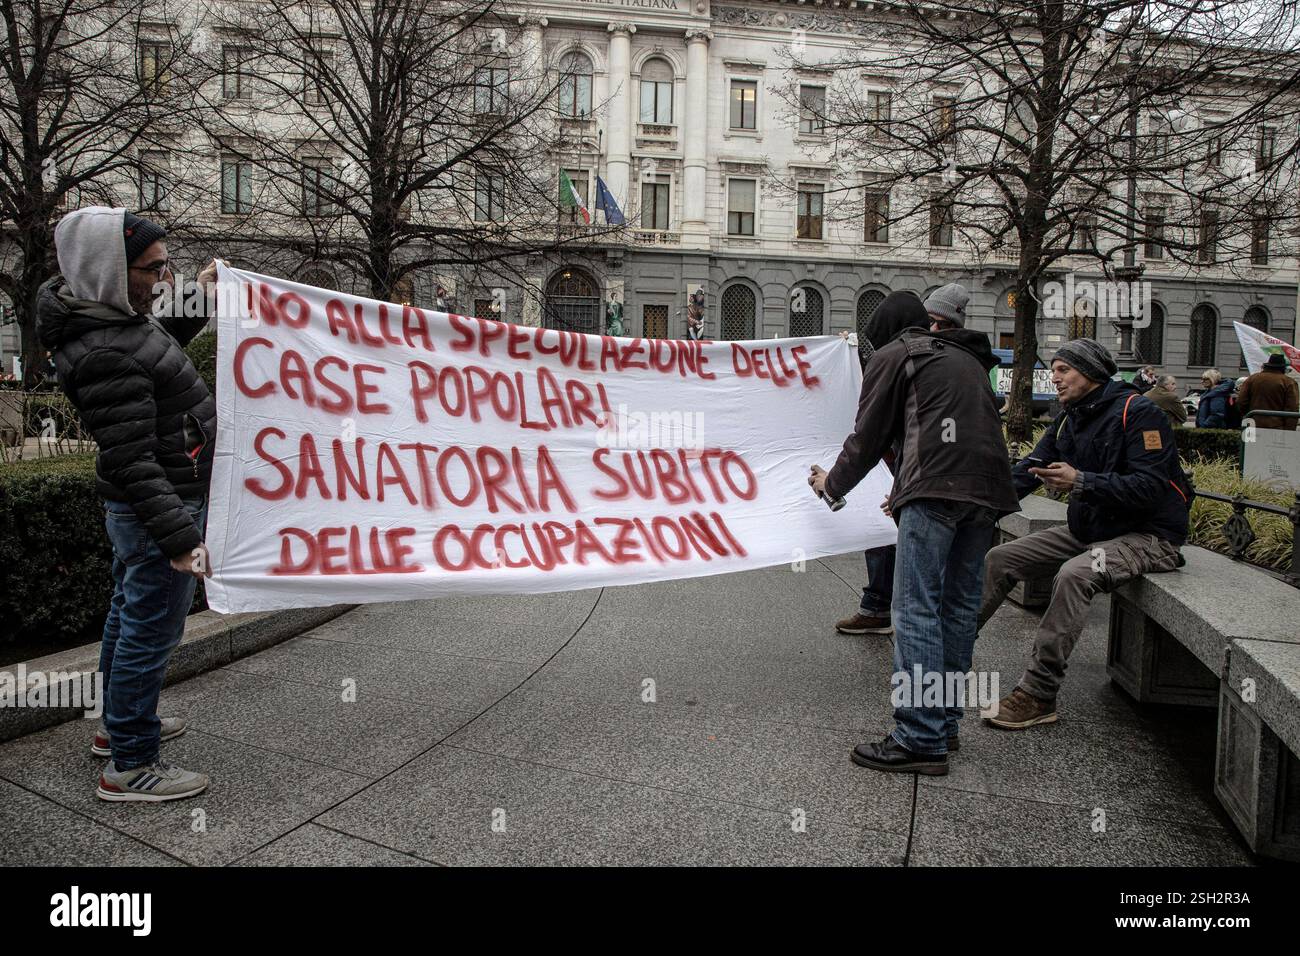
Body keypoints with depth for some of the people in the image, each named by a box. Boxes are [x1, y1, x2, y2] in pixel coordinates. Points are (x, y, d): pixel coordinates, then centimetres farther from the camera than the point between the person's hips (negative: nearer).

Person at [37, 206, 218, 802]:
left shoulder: (115, 314, 3)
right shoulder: (104, 355, -28)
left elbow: (162, 345, 27)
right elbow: (130, 463, -30)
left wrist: (197, 301, 15)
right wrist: (180, 539, -31)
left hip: (137, 506, 11)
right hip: (159, 506, -11)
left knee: (130, 613, 23)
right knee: (152, 629, 0)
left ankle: (120, 724, 42)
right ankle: (129, 767, 13)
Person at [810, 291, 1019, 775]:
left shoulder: (895, 354, 11)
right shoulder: (968, 358, 32)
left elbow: (869, 435, 11)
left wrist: (831, 483, 28)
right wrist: (907, 491, 43)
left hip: (937, 488, -8)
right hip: (988, 489, 8)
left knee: (916, 609, -8)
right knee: (958, 605, 12)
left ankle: (921, 740, -9)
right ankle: (945, 724, 19)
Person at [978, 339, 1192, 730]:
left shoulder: (1138, 412, -15)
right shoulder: (1068, 420, 10)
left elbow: (1149, 488, -24)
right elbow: (1027, 472, 2)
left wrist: (1081, 483, -34)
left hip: (1147, 534, -8)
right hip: (1088, 529, 9)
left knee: (1073, 574, -35)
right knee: (1000, 558, 0)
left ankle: (1038, 695, -29)